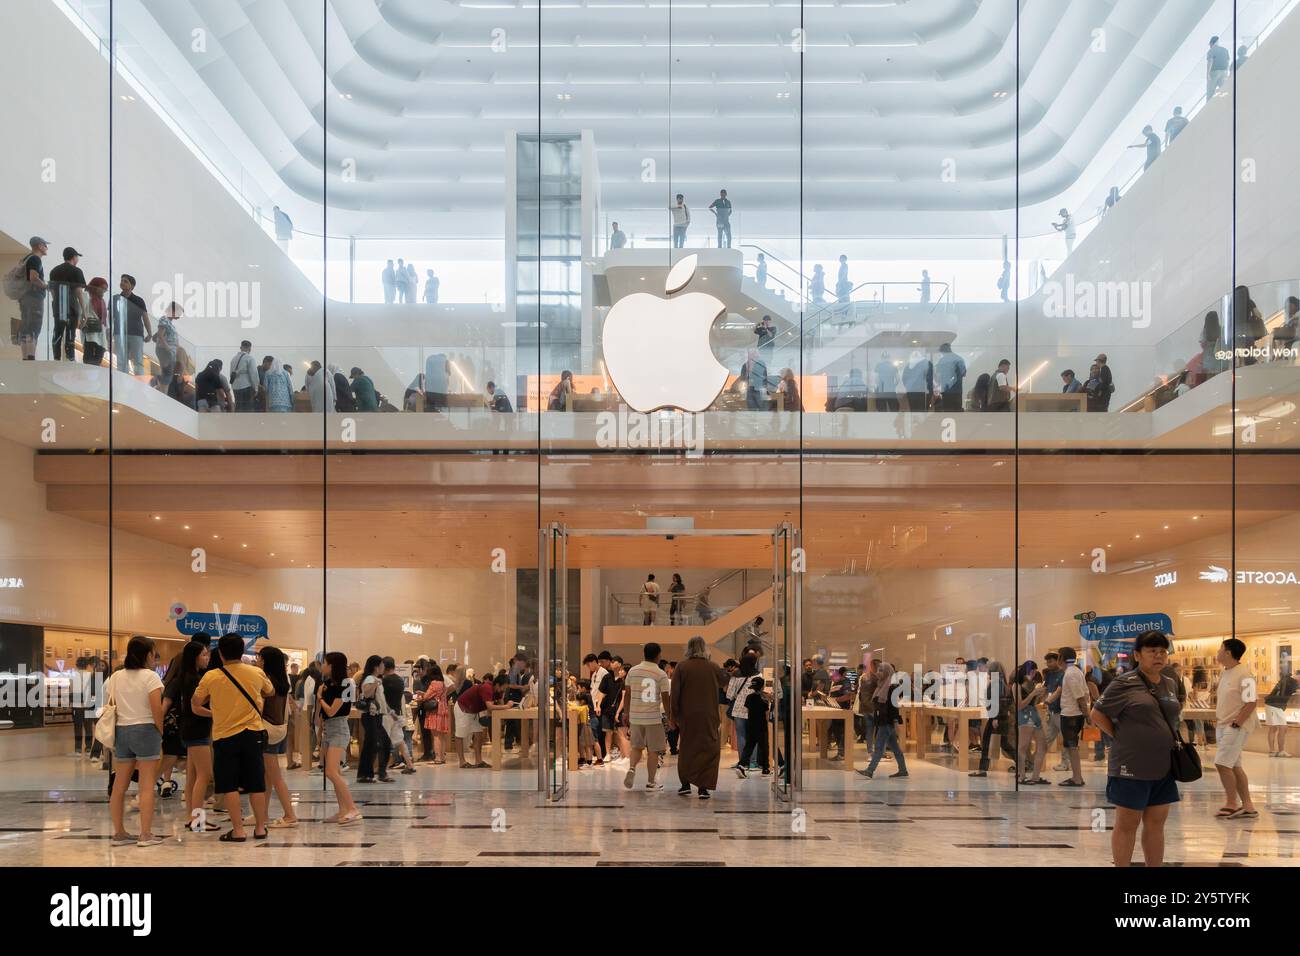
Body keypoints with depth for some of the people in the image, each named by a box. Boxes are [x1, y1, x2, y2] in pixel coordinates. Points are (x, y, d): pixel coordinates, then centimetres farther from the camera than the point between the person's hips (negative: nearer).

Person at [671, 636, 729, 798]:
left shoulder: (681, 666, -5)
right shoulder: (713, 667, -2)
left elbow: (674, 693, -7)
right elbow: (724, 682, 17)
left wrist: (674, 715, 0)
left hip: (687, 716, 1)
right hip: (708, 717, -1)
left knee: (686, 750, 16)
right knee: (708, 750, 4)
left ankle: (685, 784, 18)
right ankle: (703, 787, -4)